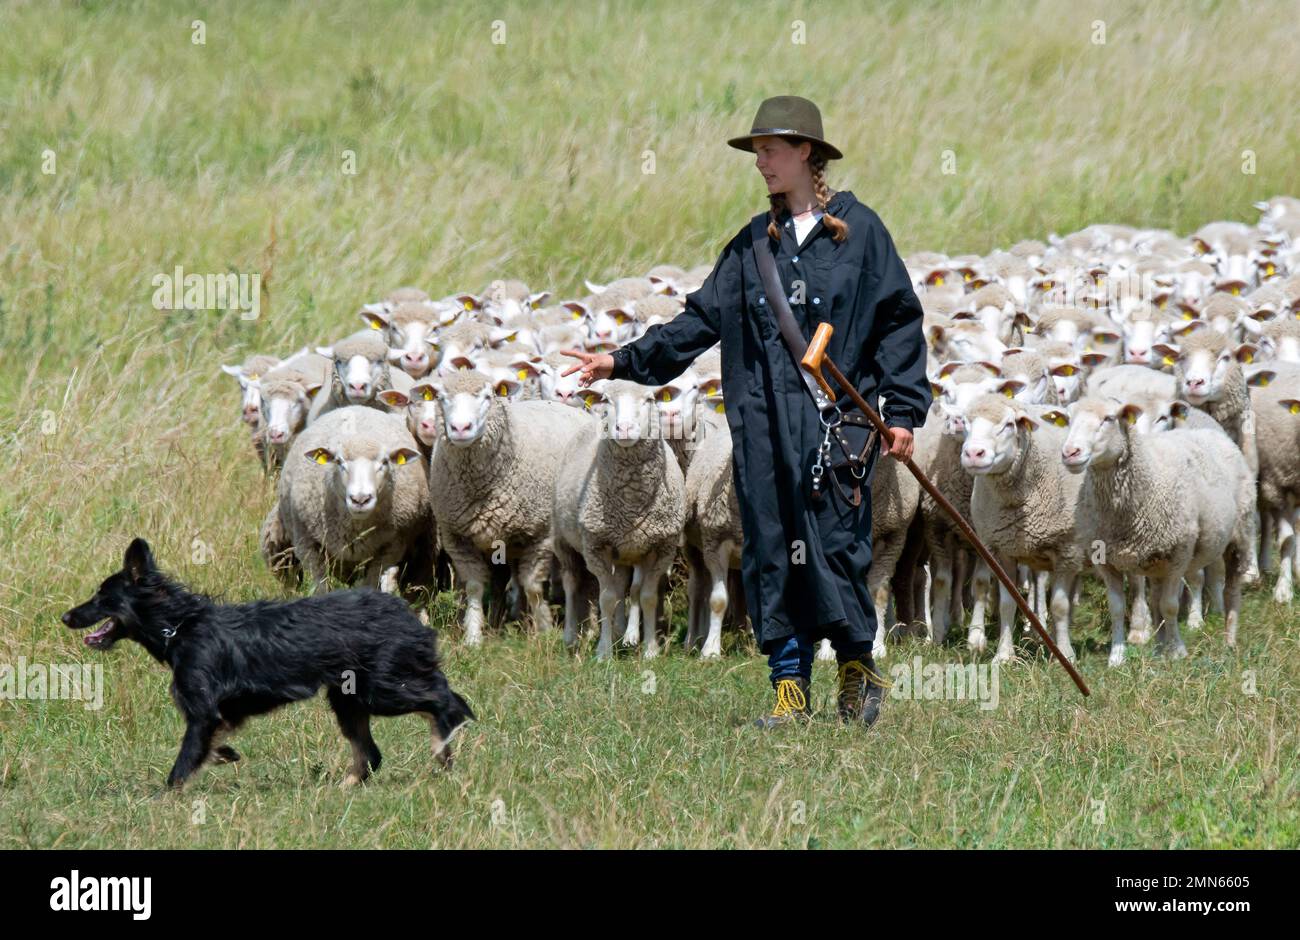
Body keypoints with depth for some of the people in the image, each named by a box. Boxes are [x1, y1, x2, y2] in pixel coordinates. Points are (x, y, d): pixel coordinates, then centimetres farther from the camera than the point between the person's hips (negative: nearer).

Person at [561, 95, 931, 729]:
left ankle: (858, 669, 12)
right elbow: (702, 320, 14)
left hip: (837, 419, -4)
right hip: (763, 426, 4)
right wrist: (626, 360, 5)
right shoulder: (753, 243, 14)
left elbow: (898, 320, 2)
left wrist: (903, 411, -3)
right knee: (771, 554, 2)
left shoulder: (859, 229, 2)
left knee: (833, 546, -8)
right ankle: (790, 690, 7)